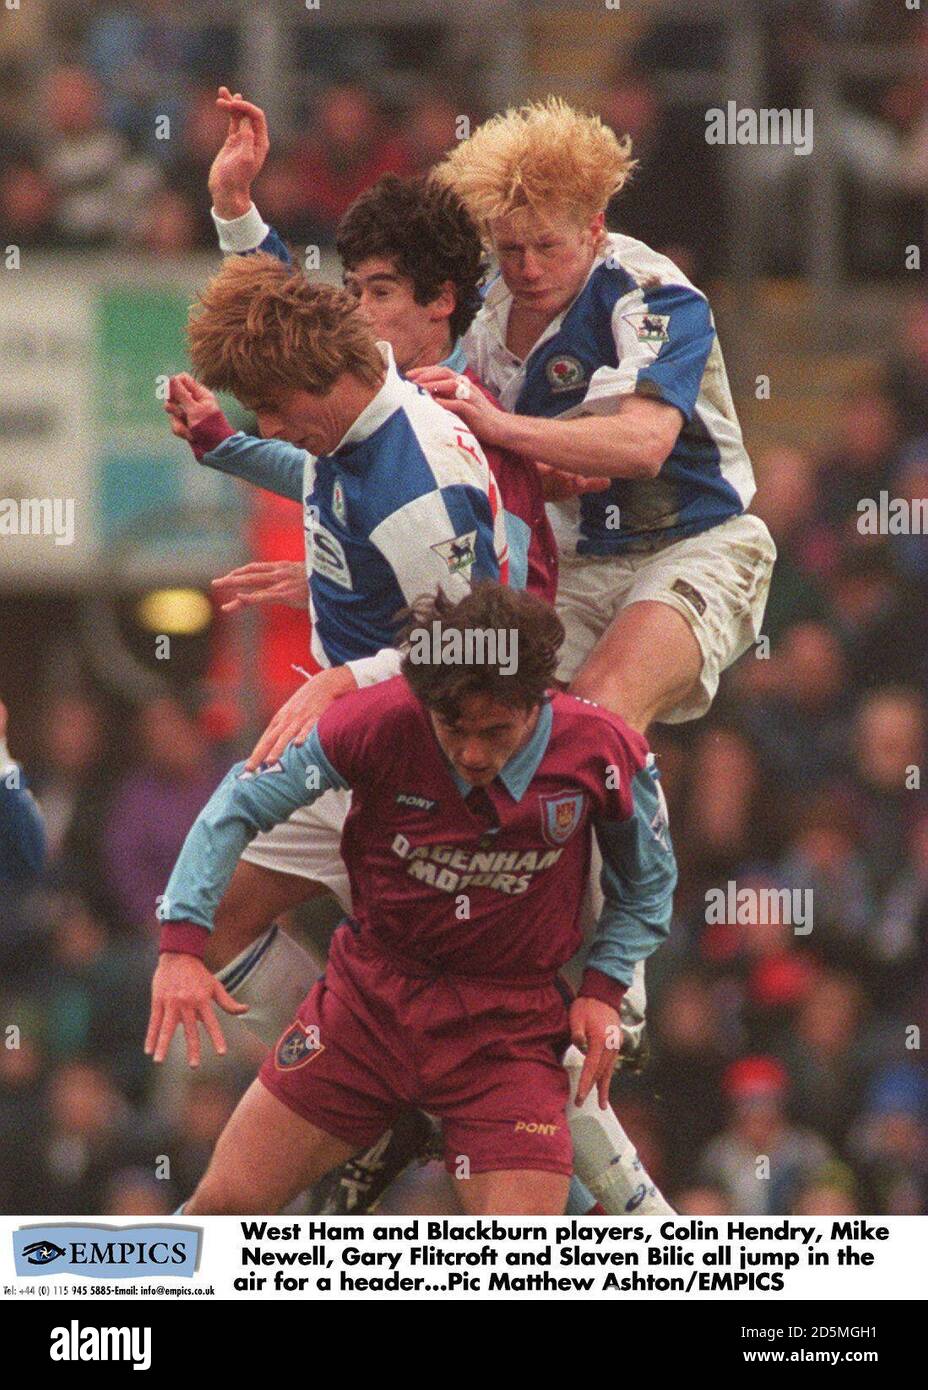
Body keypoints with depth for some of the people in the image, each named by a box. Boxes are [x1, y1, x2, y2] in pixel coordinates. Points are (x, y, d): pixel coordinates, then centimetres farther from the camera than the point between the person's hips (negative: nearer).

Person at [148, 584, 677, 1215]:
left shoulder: (604, 753, -16)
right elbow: (237, 807, -7)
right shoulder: (381, 724, -20)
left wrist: (603, 990, -6)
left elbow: (647, 883, 6)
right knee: (226, 1205, 2)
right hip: (369, 996, 1)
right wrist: (182, 945, -16)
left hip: (510, 1026, -1)